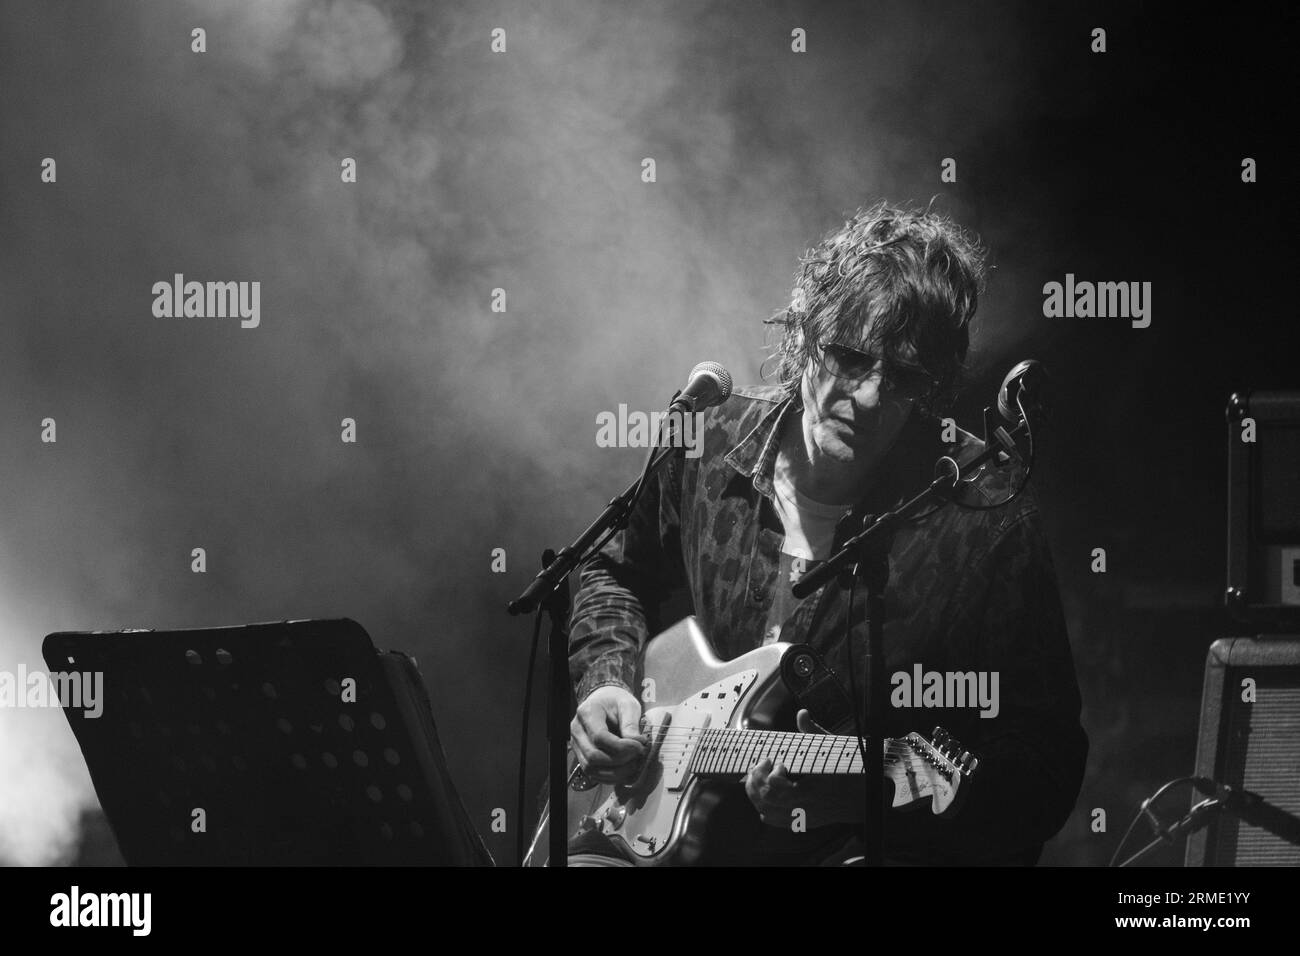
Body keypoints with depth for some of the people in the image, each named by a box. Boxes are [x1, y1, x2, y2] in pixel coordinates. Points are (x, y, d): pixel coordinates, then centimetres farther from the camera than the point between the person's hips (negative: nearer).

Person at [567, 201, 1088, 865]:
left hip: (894, 844, -4)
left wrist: (862, 791, -24)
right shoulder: (712, 445, 0)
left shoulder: (986, 520, -15)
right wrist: (607, 681, 3)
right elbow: (618, 574, 21)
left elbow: (1044, 777, -12)